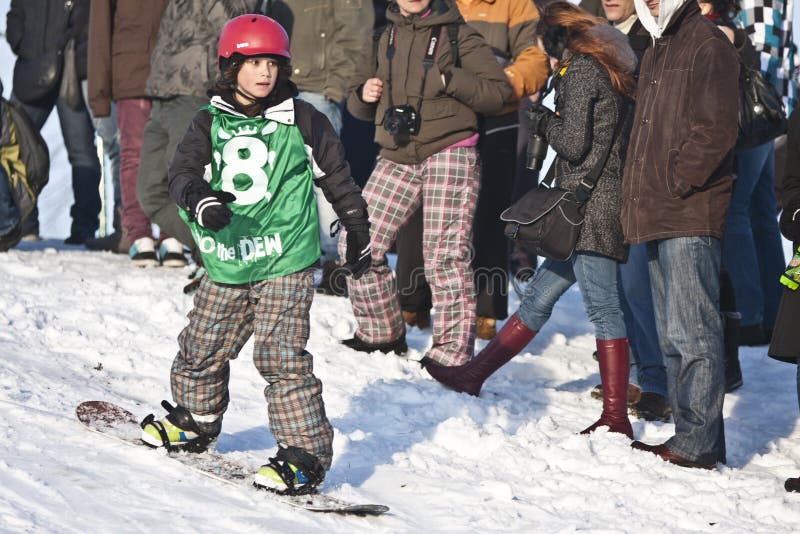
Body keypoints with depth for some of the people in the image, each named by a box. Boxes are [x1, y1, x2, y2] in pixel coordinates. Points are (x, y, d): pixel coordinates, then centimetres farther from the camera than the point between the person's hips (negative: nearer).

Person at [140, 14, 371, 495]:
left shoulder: (301, 120, 0)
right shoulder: (211, 122, 4)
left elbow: (337, 177, 10)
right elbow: (184, 170, -8)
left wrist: (359, 234, 17)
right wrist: (200, 201, -31)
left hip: (285, 261, -4)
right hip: (226, 262, 4)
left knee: (281, 355, -14)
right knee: (202, 348, 15)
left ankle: (306, 452, -9)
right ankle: (196, 421, 41)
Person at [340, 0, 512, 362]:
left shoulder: (456, 34, 2)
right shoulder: (385, 39, 16)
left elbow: (499, 92, -4)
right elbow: (361, 108, 25)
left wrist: (448, 79, -16)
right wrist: (364, 97, 2)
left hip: (449, 153, -5)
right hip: (396, 159, 6)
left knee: (445, 255, -10)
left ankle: (452, 352, -4)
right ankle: (381, 332, 18)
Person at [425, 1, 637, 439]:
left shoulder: (580, 72, -10)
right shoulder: (608, 68, 18)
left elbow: (574, 143, -16)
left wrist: (546, 122, 2)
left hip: (590, 203, -10)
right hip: (598, 207, 10)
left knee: (602, 309, -10)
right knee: (539, 295, 15)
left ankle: (616, 418, -10)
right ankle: (473, 375, 24)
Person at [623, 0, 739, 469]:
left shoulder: (708, 44, -8)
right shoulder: (657, 52, 22)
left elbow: (717, 129, -17)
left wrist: (673, 184, -15)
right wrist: (639, 197, 15)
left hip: (690, 216, -10)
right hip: (660, 219, 10)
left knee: (692, 334, -9)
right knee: (673, 337, 12)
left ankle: (698, 444, -7)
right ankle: (690, 436, 17)